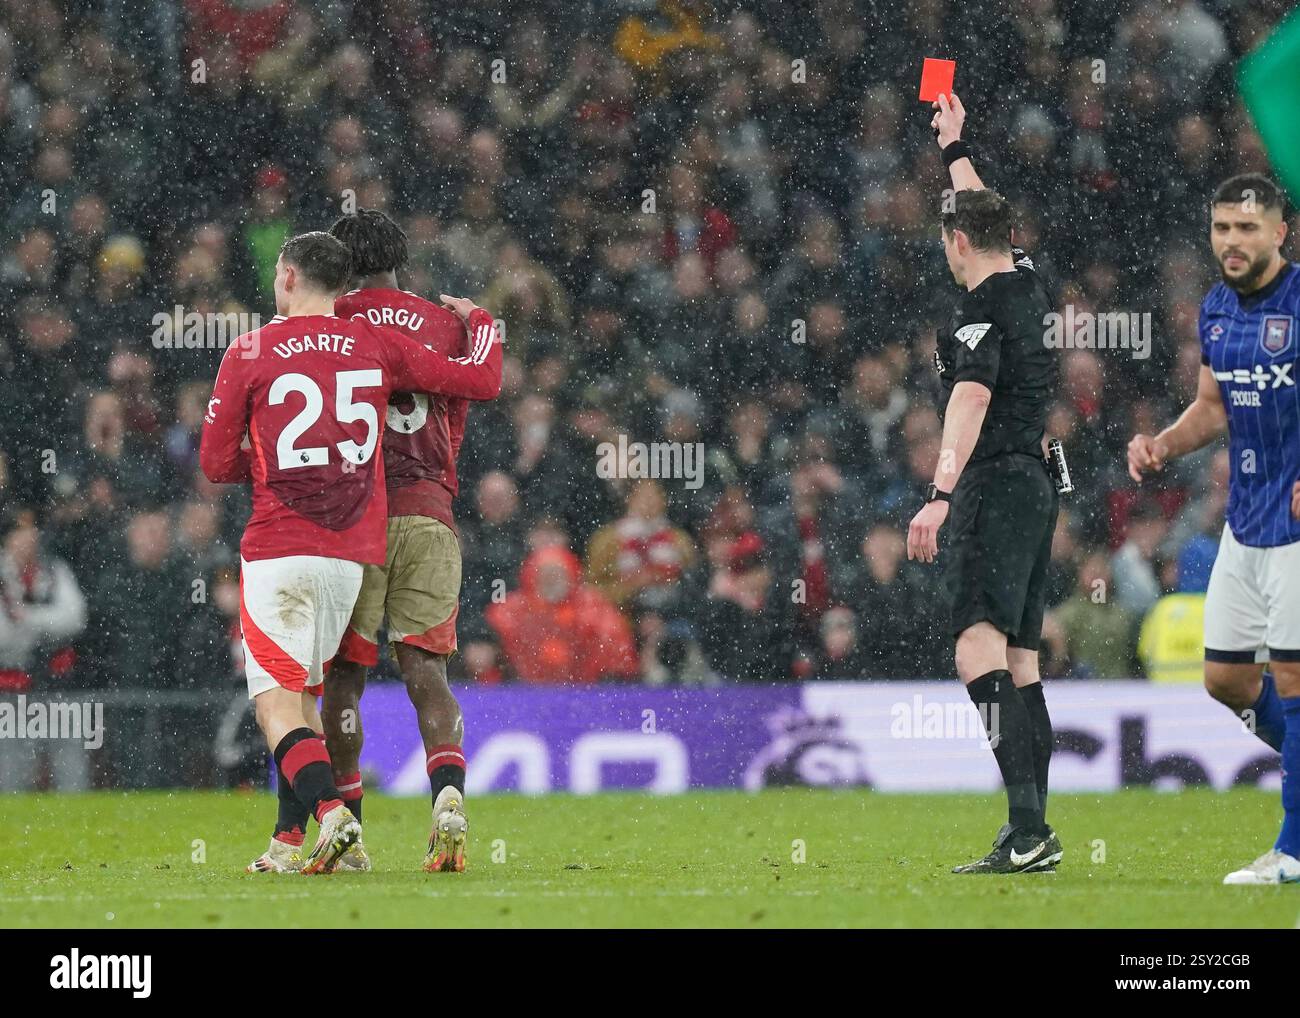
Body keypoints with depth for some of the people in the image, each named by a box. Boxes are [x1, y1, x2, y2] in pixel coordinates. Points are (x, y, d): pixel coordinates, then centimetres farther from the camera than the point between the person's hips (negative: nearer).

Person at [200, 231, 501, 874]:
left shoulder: (249, 354, -2)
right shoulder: (377, 345, 5)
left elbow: (216, 465, 1)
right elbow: (483, 382, 12)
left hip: (277, 554, -4)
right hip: (352, 554, 4)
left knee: (276, 704, -6)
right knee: (302, 697, 16)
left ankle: (330, 809, -28)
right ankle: (289, 840, 13)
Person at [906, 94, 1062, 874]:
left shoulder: (981, 316, -13)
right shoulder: (1027, 284, 12)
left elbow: (970, 405, -28)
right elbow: (989, 219, 32)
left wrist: (940, 495, -38)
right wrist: (955, 147, 46)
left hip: (995, 484, -10)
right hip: (1038, 486, 10)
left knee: (981, 649, -20)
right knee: (1021, 663, 11)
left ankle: (1029, 827, -34)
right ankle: (1030, 835, 10)